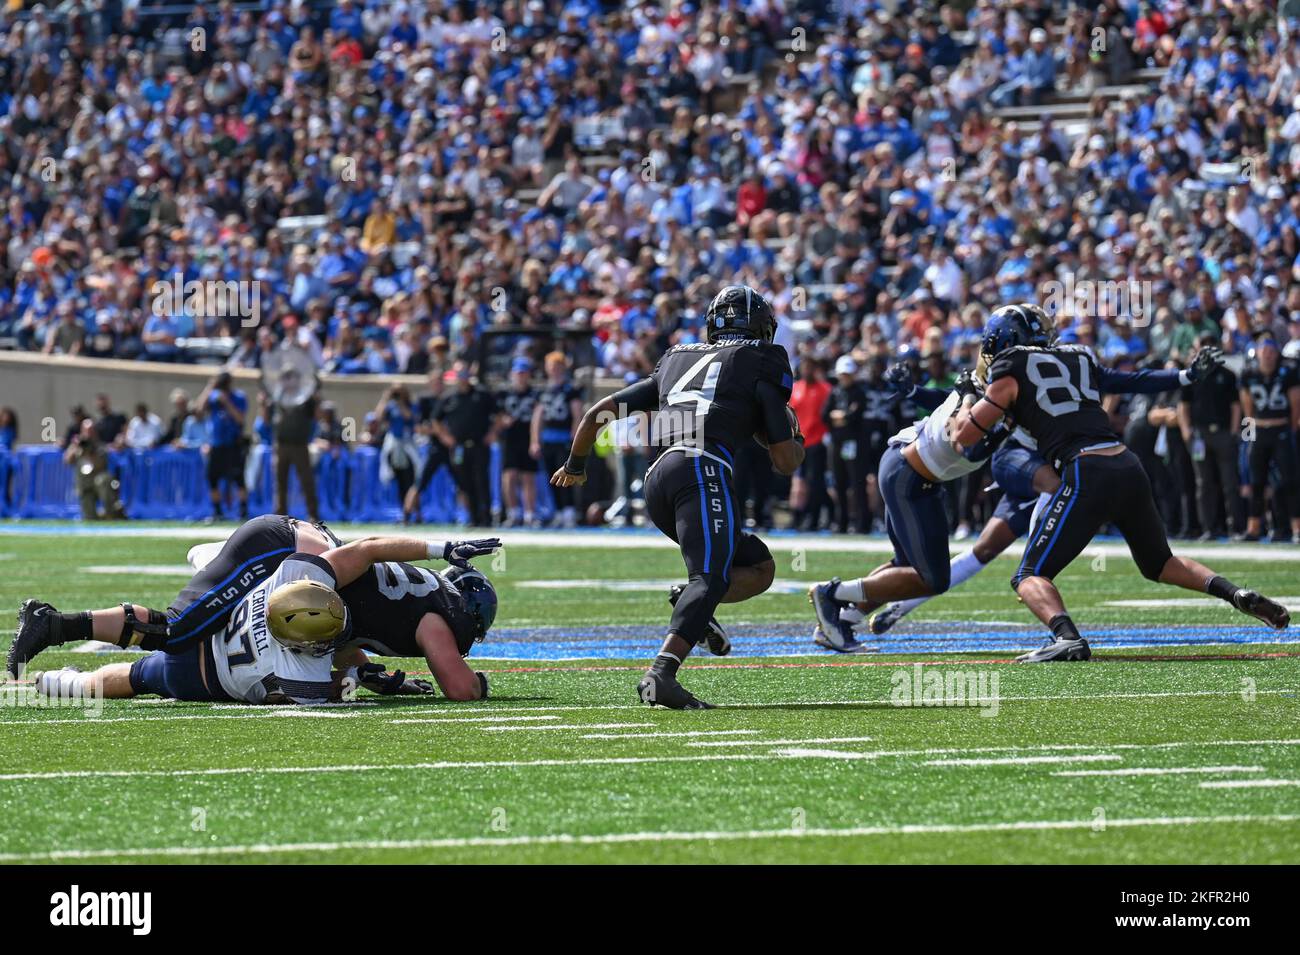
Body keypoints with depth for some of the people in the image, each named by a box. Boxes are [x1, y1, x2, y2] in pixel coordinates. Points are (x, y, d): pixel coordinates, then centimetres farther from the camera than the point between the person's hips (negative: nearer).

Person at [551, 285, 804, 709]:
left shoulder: (676, 361, 29)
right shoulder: (762, 368, 14)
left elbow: (598, 413, 30)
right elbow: (785, 461, 10)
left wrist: (574, 465, 47)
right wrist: (796, 440, 34)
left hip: (659, 476, 6)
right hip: (703, 470, -6)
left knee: (758, 566, 17)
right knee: (710, 577, -19)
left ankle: (690, 600, -11)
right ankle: (661, 674, -40)